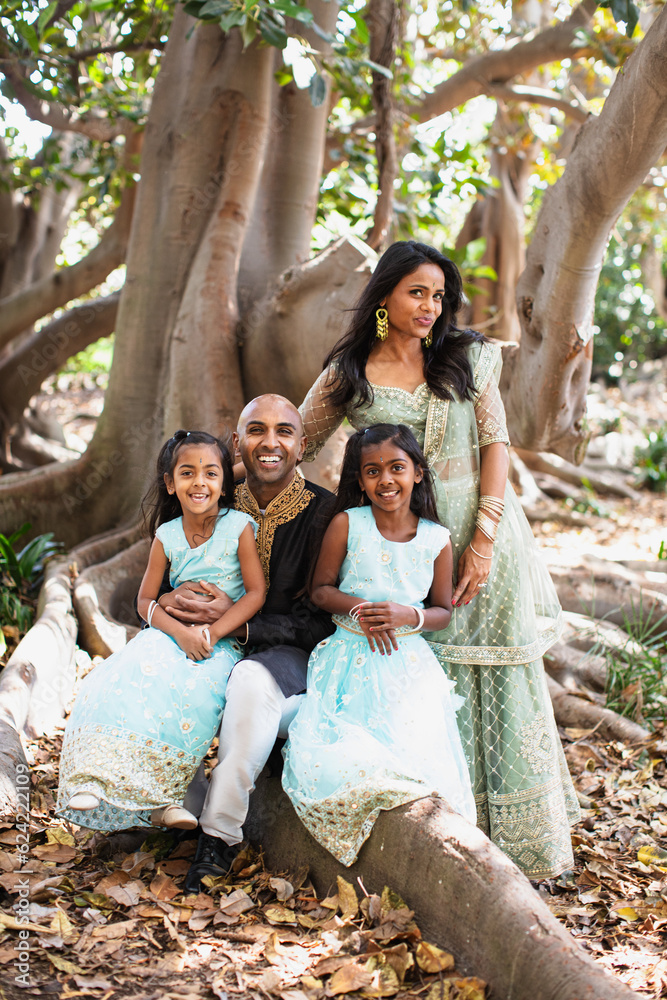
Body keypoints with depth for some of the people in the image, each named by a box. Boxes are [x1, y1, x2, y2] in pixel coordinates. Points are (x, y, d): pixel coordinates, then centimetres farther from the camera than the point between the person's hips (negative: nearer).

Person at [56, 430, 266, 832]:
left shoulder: (239, 527, -5)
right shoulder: (166, 536, 4)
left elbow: (257, 592, -7)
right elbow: (146, 601, 5)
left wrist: (212, 632, -18)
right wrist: (180, 631, -15)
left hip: (224, 638, -3)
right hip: (172, 632, 3)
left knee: (189, 692, -34)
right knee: (122, 681, -26)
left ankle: (159, 796, -24)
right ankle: (99, 779, -25)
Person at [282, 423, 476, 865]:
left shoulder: (436, 539, 1)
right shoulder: (347, 524, -2)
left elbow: (443, 611, 9)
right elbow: (321, 590, 4)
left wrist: (409, 615, -12)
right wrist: (358, 607, -15)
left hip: (409, 661, 0)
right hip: (352, 658, 0)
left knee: (414, 745, -21)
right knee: (340, 758, -20)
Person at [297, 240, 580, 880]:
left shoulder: (467, 357, 5)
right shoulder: (348, 375, 3)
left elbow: (496, 443, 0)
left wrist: (484, 536, -10)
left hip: (479, 532, 1)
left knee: (492, 672, 2)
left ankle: (512, 831, 14)